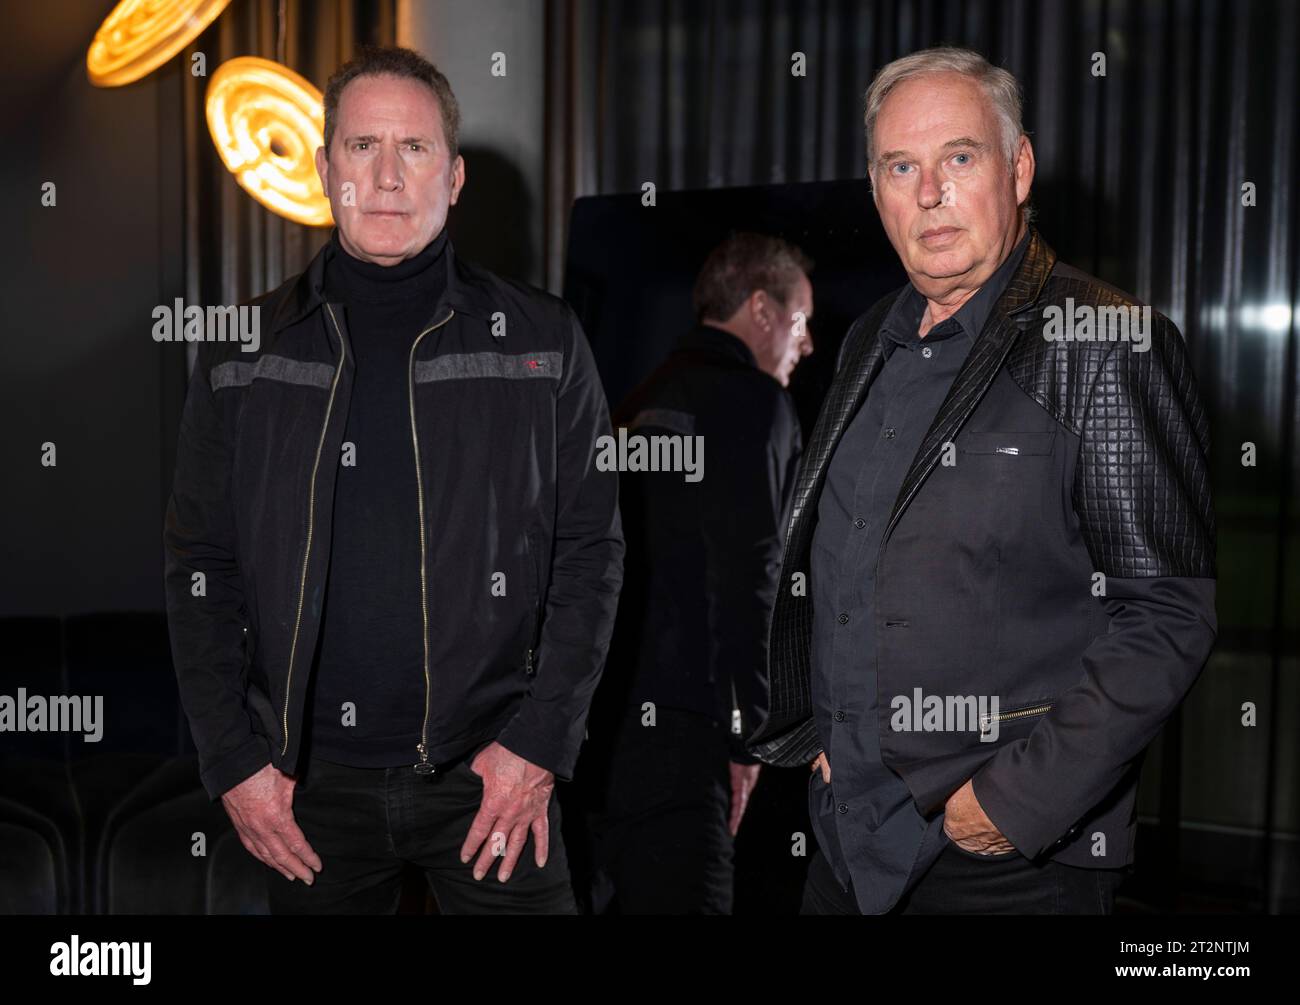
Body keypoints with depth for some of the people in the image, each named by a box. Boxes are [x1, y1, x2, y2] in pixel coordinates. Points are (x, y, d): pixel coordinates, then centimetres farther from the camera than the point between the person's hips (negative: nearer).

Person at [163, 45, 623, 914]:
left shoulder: (542, 340, 0)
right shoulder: (247, 351, 4)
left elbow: (591, 549, 0)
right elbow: (201, 566, 6)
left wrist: (542, 742, -7)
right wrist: (232, 760, -1)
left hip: (491, 770, -1)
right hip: (309, 781, 2)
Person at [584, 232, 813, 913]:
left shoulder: (641, 404, 19)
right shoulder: (754, 400, -5)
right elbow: (746, 574, -14)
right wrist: (746, 729, -10)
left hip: (603, 709, 9)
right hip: (671, 720, -9)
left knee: (613, 896, 16)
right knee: (683, 897, -6)